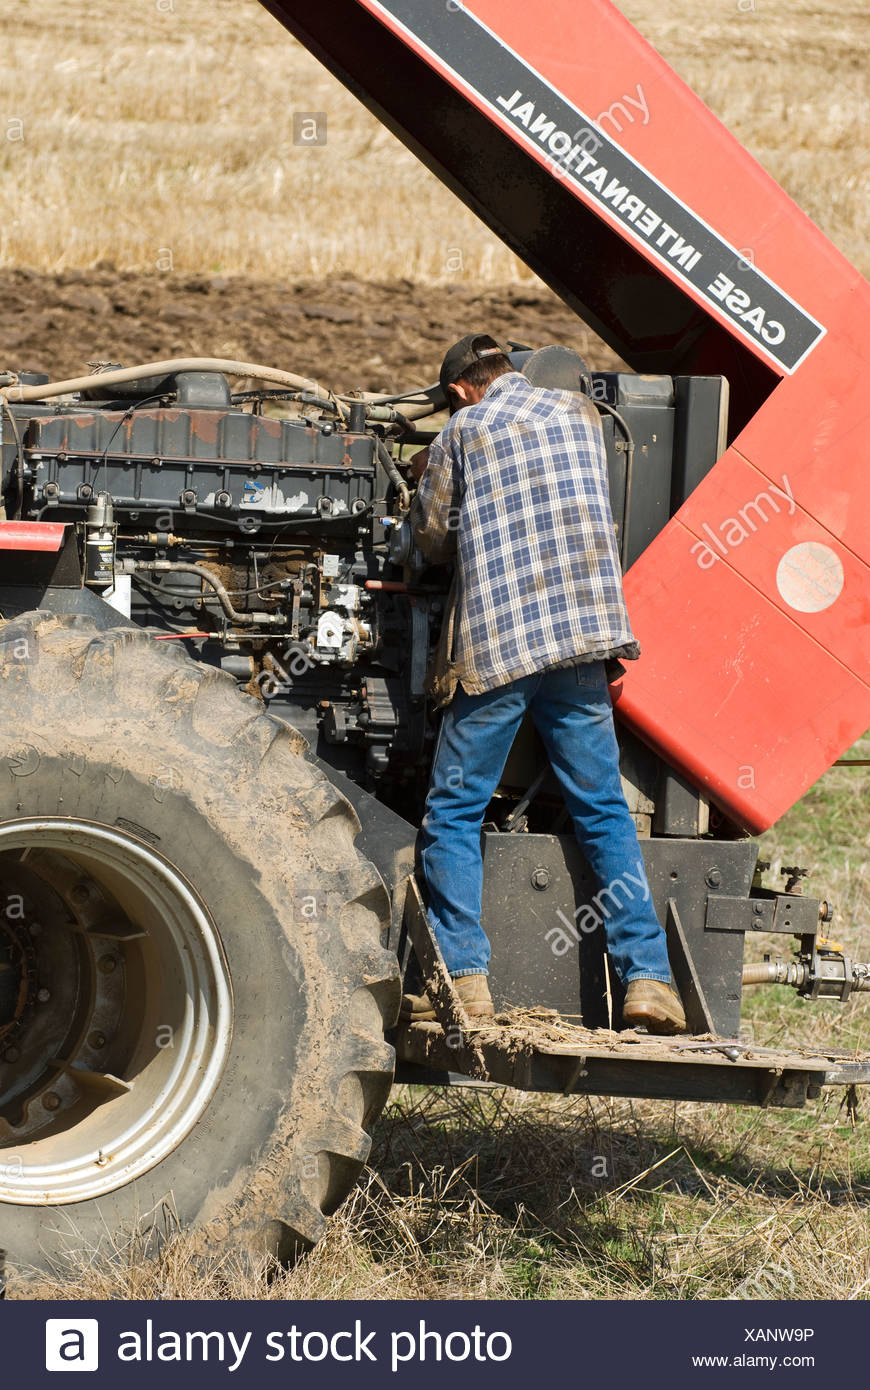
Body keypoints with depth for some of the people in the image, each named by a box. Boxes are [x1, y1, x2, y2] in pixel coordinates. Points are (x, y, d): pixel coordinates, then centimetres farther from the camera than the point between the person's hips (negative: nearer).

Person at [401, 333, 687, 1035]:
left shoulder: (461, 431, 6)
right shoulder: (580, 412, 15)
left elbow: (435, 540, 12)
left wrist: (429, 482, 32)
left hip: (493, 642, -3)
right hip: (580, 634, 3)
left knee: (454, 813, 6)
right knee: (604, 810, 7)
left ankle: (464, 976, -3)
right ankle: (648, 977, 0)